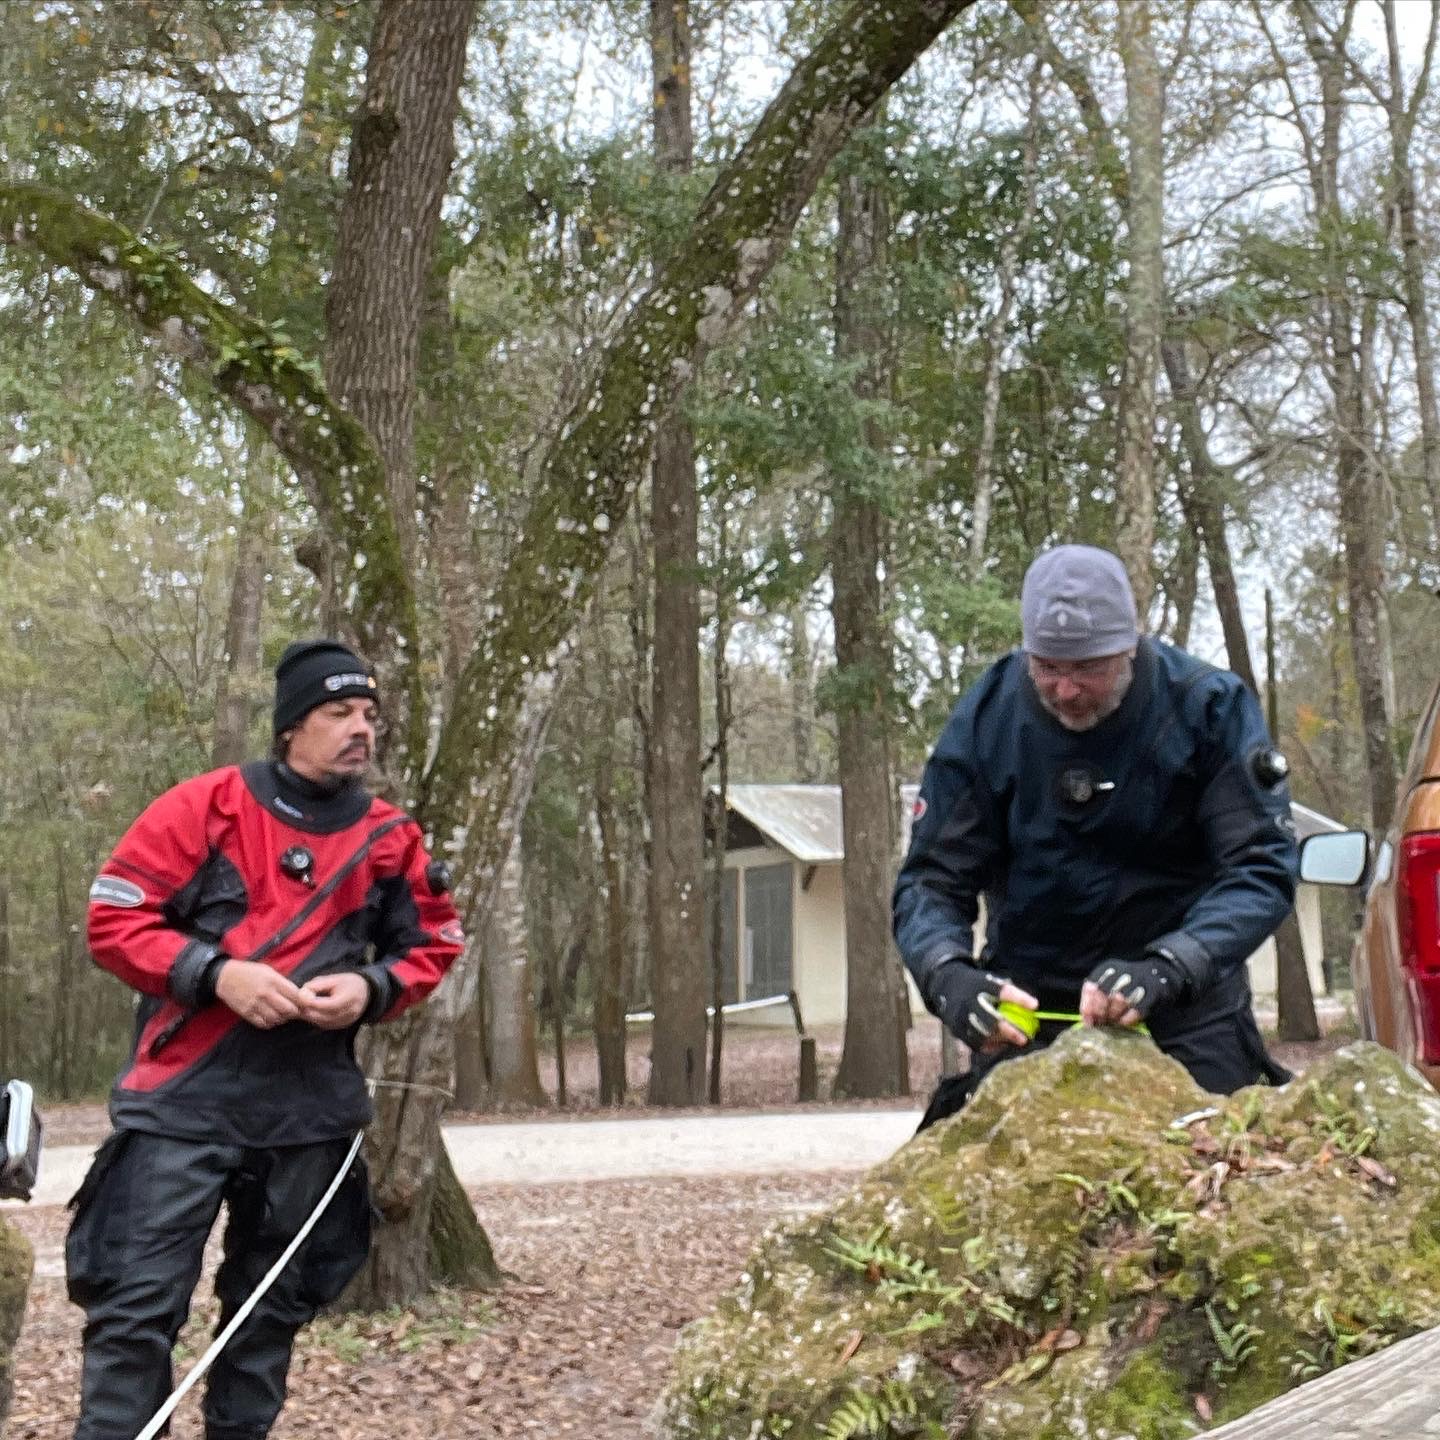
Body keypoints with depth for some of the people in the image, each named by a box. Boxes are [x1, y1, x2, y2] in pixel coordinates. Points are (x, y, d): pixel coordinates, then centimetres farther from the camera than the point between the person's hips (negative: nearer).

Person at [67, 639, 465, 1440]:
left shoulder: (391, 838, 5)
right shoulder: (206, 806, -5)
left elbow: (434, 944, 15)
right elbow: (114, 917, -5)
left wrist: (372, 989, -6)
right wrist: (215, 972, -18)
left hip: (311, 1108, 4)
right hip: (185, 1098, -3)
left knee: (273, 1305, 13)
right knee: (140, 1304, -7)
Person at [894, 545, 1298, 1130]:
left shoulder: (1209, 707, -11)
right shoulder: (985, 719, -7)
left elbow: (1263, 868, -17)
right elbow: (929, 883, -5)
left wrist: (1164, 969, -34)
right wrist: (950, 977, -27)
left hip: (1186, 1014, -1)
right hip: (1029, 1007, 1)